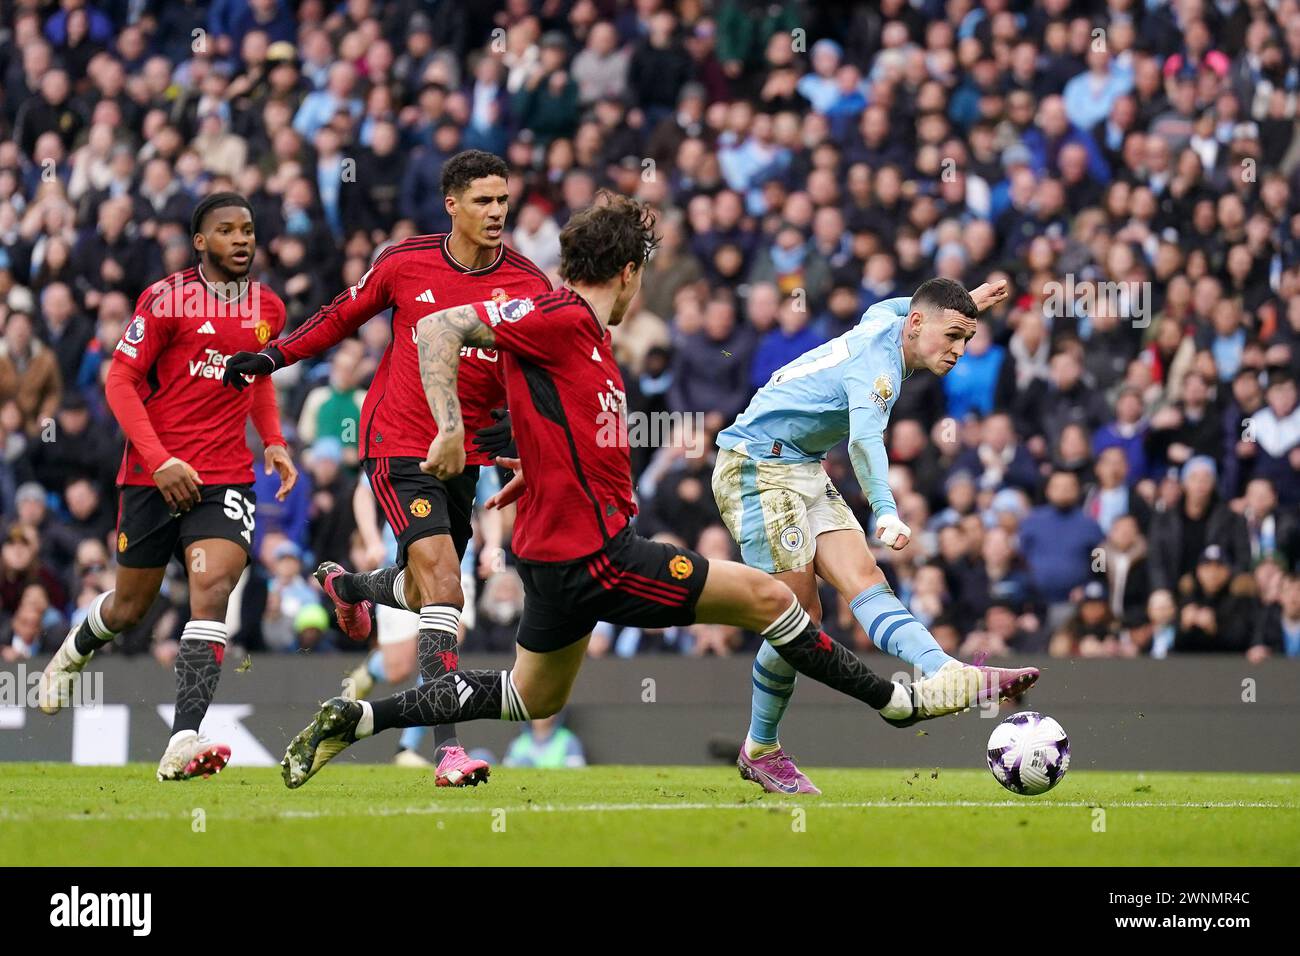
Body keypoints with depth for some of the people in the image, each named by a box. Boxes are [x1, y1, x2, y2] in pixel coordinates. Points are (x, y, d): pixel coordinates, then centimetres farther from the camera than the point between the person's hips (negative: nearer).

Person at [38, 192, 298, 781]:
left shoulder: (267, 307, 9)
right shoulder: (166, 299, -8)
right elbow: (120, 381, -9)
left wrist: (273, 442, 12)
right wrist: (160, 460, -17)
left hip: (226, 478, 2)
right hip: (154, 476, -2)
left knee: (212, 591, -19)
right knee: (131, 607, 11)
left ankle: (182, 743, -25)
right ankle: (73, 652, 48)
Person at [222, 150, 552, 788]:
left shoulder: (528, 285, -5)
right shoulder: (406, 263, -6)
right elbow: (344, 315, 12)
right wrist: (274, 355, 9)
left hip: (464, 454, 4)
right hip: (397, 444, -4)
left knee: (423, 592, 18)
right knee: (444, 586, -20)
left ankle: (347, 586, 56)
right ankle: (447, 747, -22)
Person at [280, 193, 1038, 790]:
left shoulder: (587, 337, 12)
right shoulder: (561, 318, -15)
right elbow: (439, 328, -20)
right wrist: (450, 429, -28)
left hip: (560, 553, 10)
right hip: (593, 553, -10)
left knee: (531, 700, 24)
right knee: (766, 596, -4)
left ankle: (354, 720, 22)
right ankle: (901, 700, 8)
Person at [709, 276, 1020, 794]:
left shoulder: (885, 323, 7)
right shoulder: (879, 359, -23)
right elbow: (865, 439, -42)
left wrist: (964, 301, 40)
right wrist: (886, 513, -57)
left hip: (804, 470, 10)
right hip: (757, 467, -10)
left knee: (863, 578, -12)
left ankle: (946, 673, -30)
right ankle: (761, 752, 3)